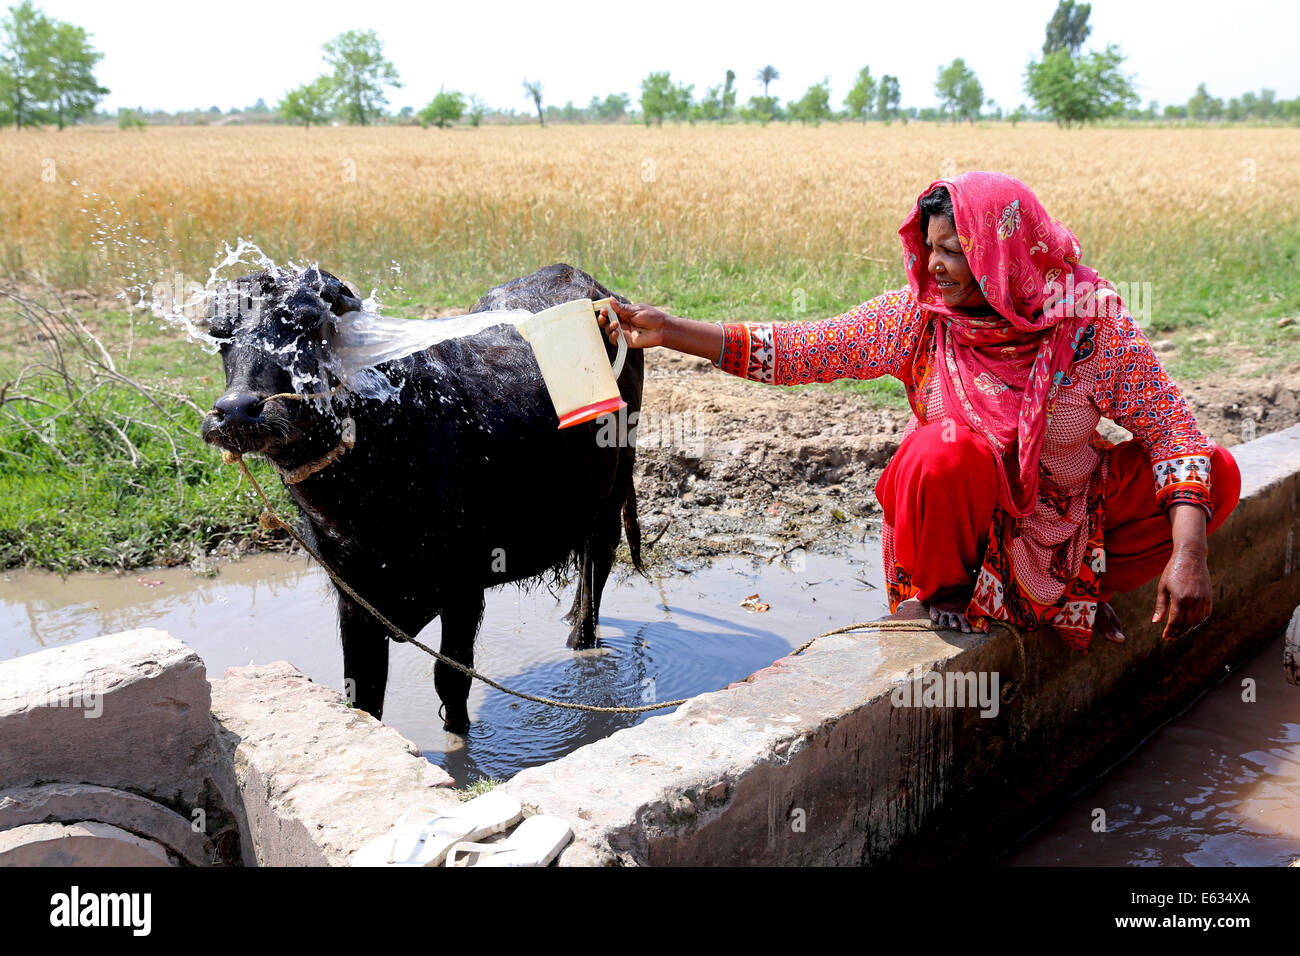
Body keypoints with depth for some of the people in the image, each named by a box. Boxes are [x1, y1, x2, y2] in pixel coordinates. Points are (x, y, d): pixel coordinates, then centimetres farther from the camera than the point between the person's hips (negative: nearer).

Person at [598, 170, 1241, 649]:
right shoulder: (920, 313, -13)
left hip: (1067, 511, 2)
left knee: (1216, 472, -14)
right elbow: (801, 352, -13)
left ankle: (1079, 586, 9)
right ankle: (948, 590, -3)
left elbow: (1172, 431, -14)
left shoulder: (1090, 320, -15)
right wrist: (669, 331, -18)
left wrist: (1189, 552, -28)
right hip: (967, 510, -1)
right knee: (941, 452, -35)